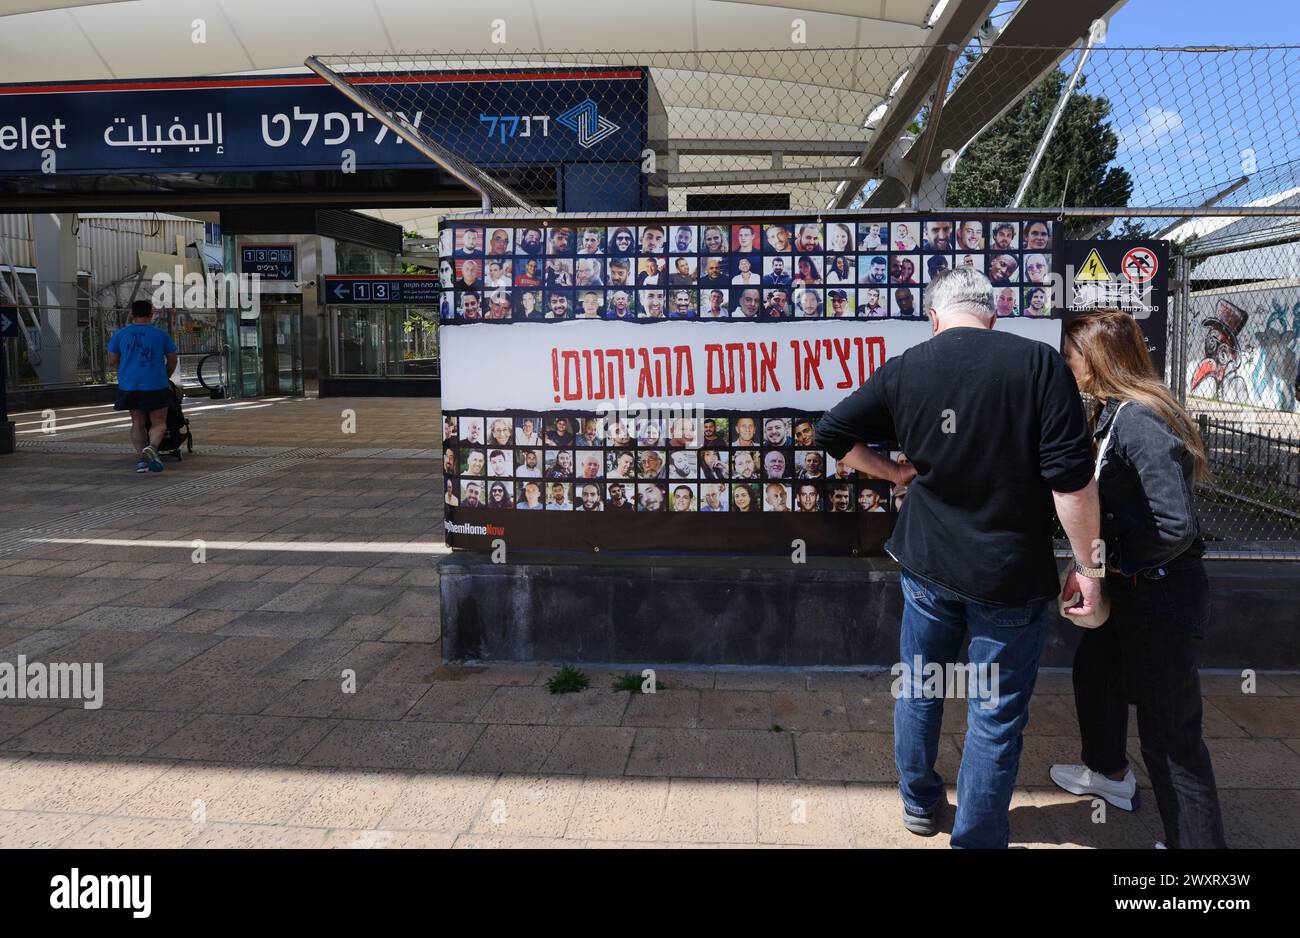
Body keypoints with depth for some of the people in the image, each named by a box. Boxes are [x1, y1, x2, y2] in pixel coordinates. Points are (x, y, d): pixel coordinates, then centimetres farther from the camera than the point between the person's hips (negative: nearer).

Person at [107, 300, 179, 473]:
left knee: (137, 423, 15)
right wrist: (166, 377, 24)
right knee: (159, 423, 6)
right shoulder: (161, 334, 1)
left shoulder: (119, 334, 4)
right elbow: (172, 361, 6)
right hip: (155, 387, -2)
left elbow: (112, 362, 6)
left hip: (129, 386, 2)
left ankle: (143, 457, 2)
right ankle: (152, 446, -23)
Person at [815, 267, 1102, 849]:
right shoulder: (1041, 363, -13)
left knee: (917, 688, 22)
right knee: (996, 715, 10)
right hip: (1012, 574, -3)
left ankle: (920, 804, 41)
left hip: (928, 563, 3)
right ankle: (977, 839, 23)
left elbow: (832, 434, 3)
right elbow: (1072, 477, -16)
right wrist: (1086, 566, -7)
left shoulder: (904, 370, -4)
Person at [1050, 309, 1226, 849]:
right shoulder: (1114, 414, 6)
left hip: (1161, 596, -11)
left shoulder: (1139, 422, -24)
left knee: (1168, 732, -2)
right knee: (1094, 666, 28)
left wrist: (1108, 548, -16)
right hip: (1130, 585, 11)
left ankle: (1198, 839, 13)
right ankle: (1109, 773, 50)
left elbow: (1177, 528, -28)